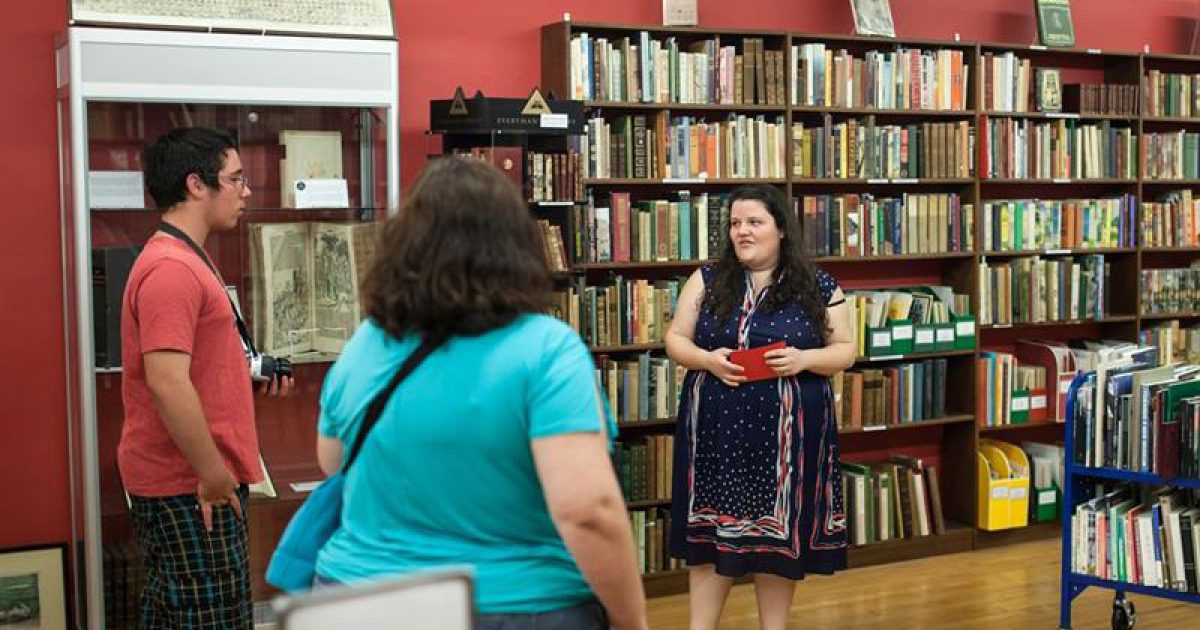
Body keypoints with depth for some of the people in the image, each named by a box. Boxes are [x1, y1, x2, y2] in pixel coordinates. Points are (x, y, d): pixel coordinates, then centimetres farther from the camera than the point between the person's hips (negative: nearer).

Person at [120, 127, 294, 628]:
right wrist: (214, 474, -21)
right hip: (190, 487, -11)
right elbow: (167, 384, -26)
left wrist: (253, 376, 12)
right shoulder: (171, 268, -19)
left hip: (185, 481, 11)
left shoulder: (185, 259, 16)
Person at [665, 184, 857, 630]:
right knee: (711, 528, 6)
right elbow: (675, 340, 5)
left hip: (786, 432, -1)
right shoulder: (708, 280, 4)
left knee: (779, 531, 7)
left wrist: (803, 359, -16)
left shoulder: (817, 288, 1)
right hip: (717, 428, 1)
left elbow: (845, 350, 4)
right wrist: (708, 359, -15)